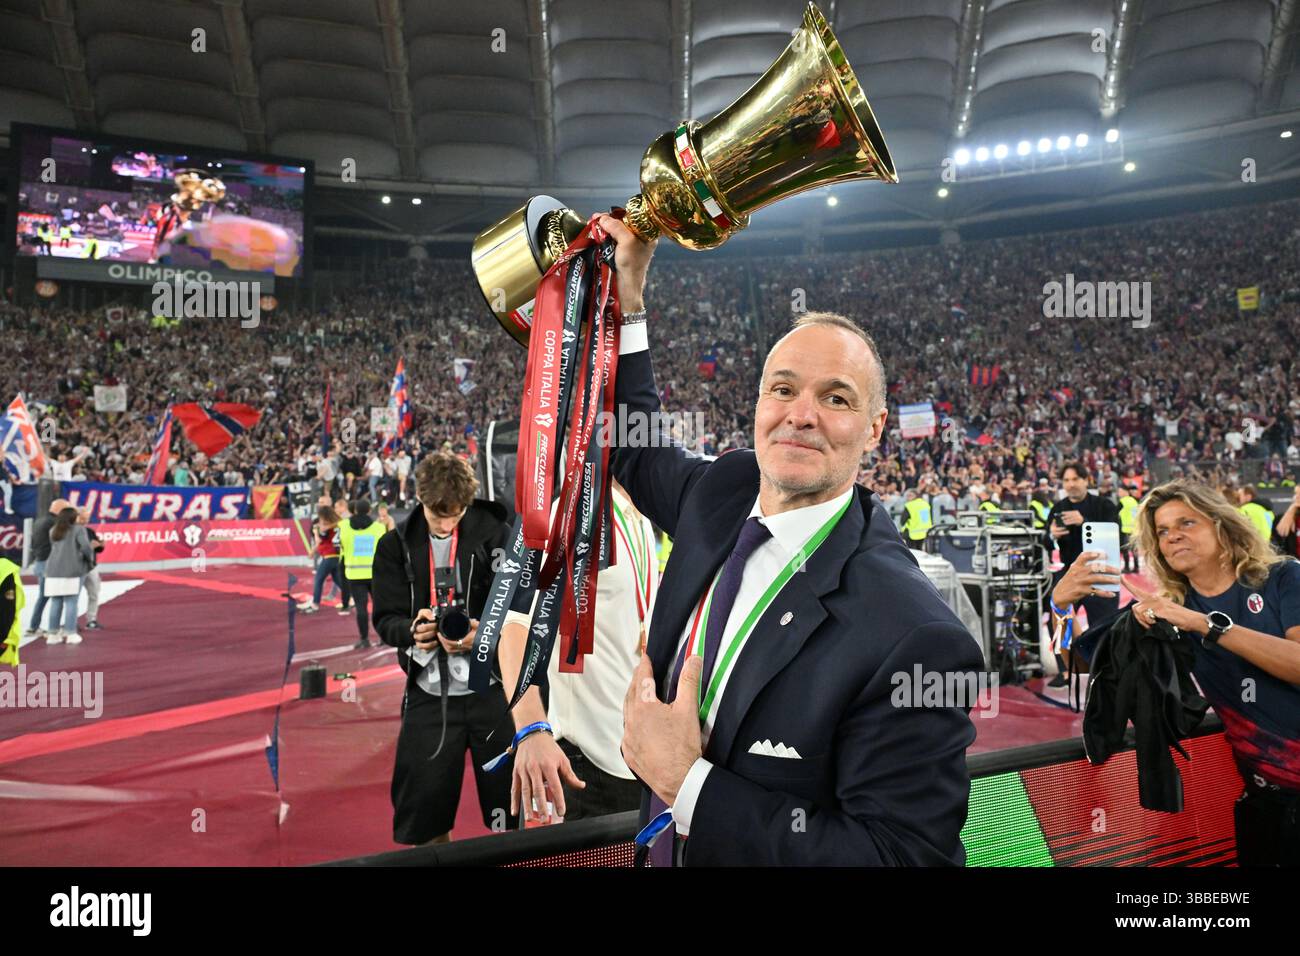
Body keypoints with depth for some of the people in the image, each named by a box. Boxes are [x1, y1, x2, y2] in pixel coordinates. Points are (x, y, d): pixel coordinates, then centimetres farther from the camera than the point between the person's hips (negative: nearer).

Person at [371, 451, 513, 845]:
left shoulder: (494, 533, -5)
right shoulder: (396, 545, 4)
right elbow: (386, 619, 3)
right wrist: (412, 628, -19)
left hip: (491, 689, -2)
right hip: (429, 694, 2)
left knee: (510, 813, 5)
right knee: (422, 812, 9)